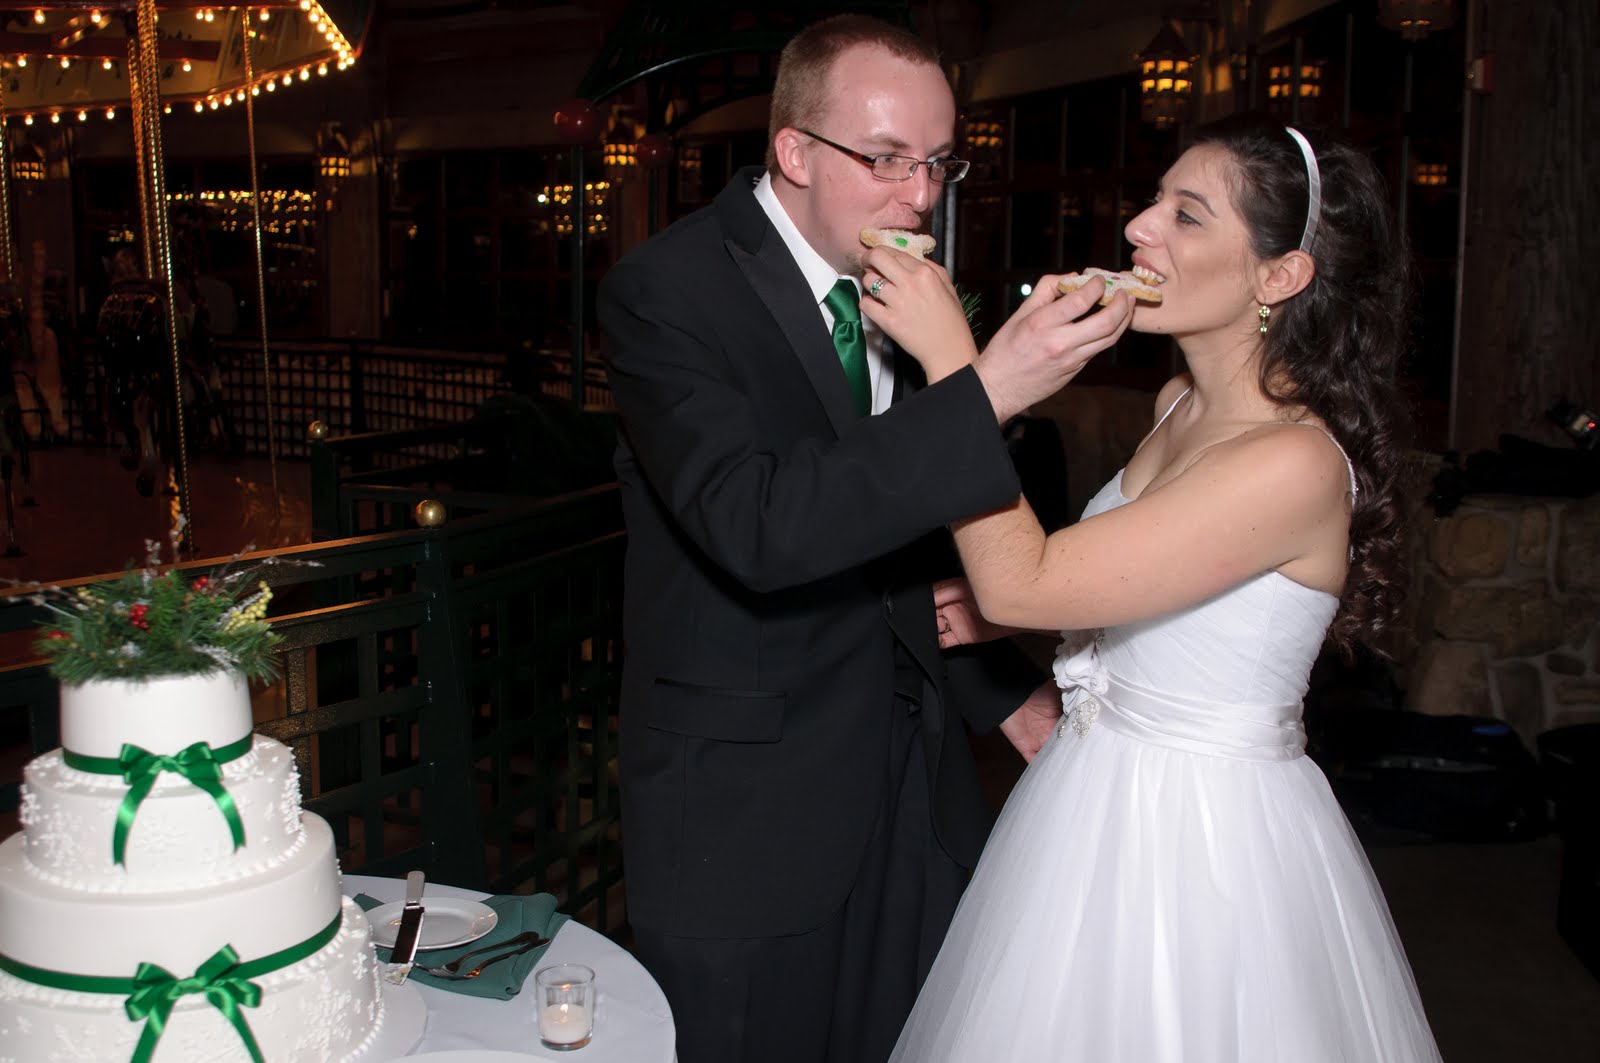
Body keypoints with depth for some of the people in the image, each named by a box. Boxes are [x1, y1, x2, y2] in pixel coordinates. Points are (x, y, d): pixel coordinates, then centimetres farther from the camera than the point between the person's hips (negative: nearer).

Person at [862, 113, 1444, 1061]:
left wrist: (951, 358, -27)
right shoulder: (1182, 405, 2)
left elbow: (1018, 580, -29)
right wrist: (1029, 608, 3)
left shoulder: (1297, 464, -26)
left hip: (1204, 838, -8)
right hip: (1100, 801, 8)